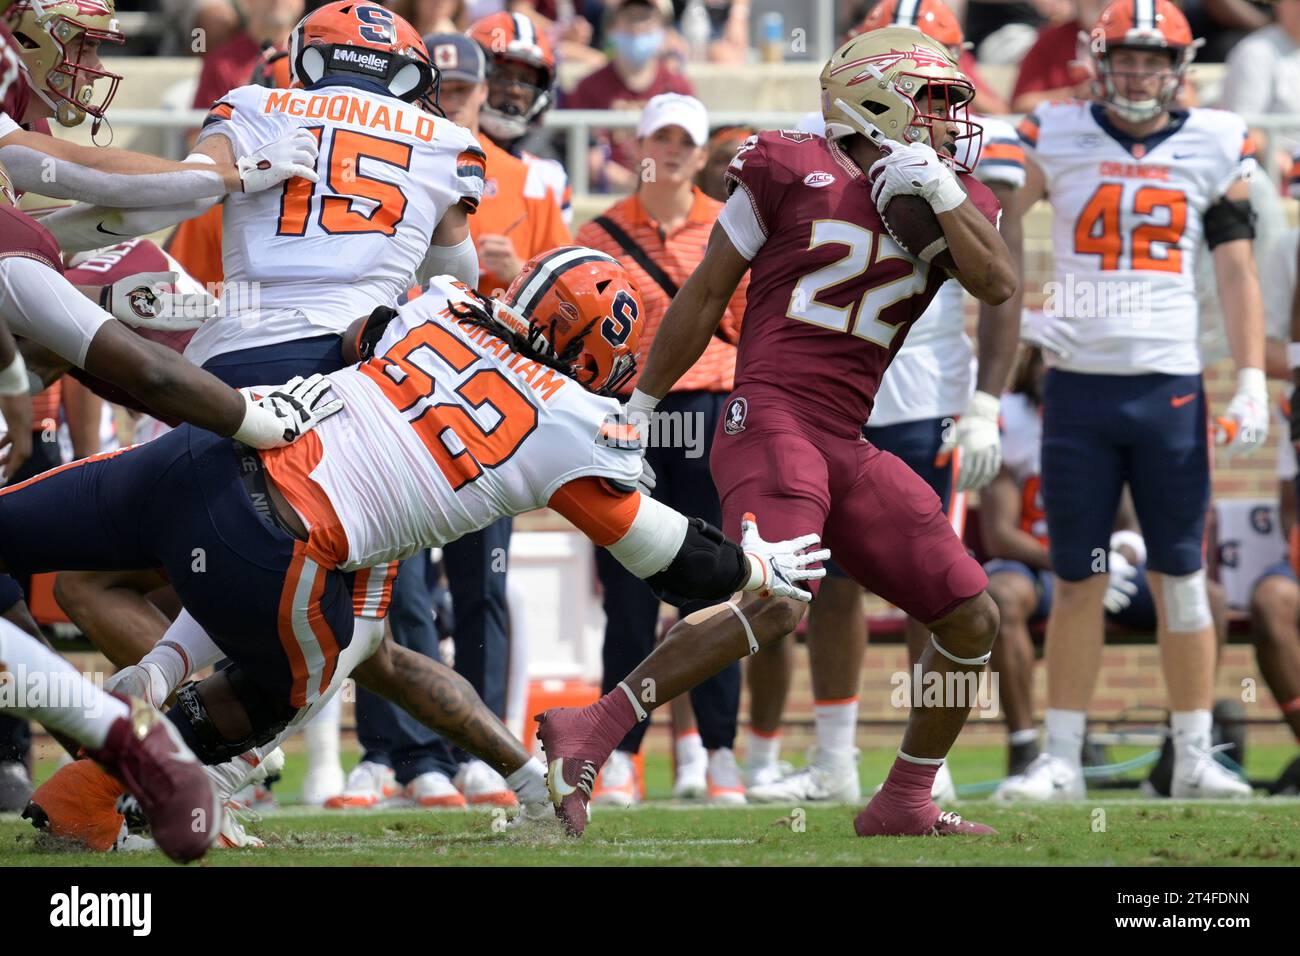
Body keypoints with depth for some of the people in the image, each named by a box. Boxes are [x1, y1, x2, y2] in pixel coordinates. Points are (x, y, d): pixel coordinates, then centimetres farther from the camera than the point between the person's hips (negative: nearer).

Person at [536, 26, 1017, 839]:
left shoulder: (950, 202, 16)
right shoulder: (795, 172, -1)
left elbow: (999, 285, -2)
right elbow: (705, 295, 6)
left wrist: (941, 192, -10)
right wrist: (640, 407, 11)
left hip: (848, 448, 7)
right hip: (771, 416, -7)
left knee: (974, 620, 5)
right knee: (777, 603, -29)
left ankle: (904, 803, 19)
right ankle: (588, 735, -25)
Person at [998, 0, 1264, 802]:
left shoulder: (1215, 147, 5)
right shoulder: (1056, 139, 3)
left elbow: (1237, 273, 5)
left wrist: (1252, 384, -2)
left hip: (1171, 386, 0)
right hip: (1078, 384, 0)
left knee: (1181, 577, 1)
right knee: (1079, 579, 2)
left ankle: (1194, 757, 7)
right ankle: (1062, 759, 7)